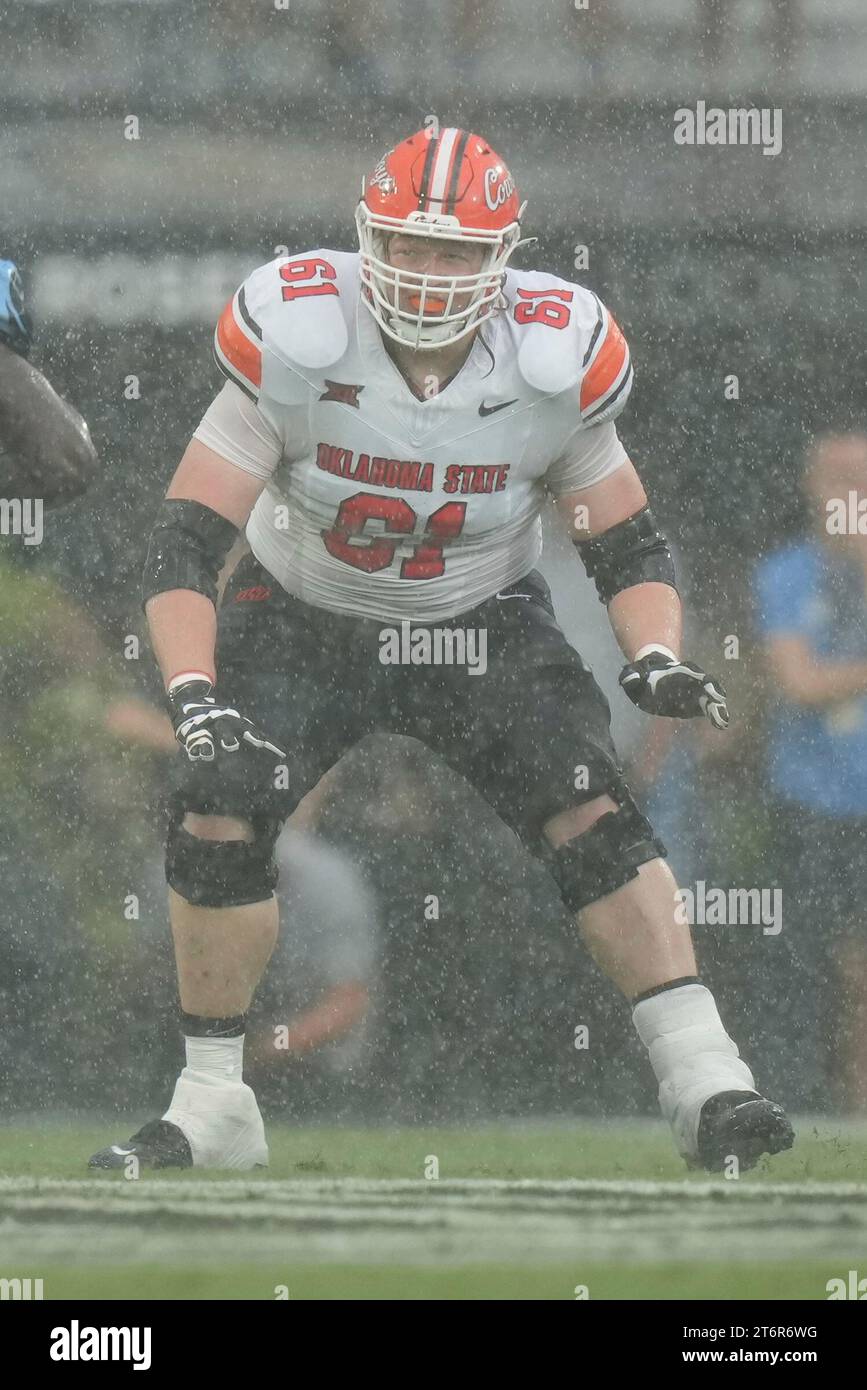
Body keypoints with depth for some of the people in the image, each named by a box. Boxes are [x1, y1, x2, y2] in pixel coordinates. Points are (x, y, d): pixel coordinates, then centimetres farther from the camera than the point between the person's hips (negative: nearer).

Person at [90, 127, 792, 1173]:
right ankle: (210, 1106, -2)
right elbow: (185, 538, -23)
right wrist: (196, 700, -36)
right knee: (217, 820, -18)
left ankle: (704, 1082, -19)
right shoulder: (295, 338, -25)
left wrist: (653, 658, -23)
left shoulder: (559, 361, -19)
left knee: (593, 815, -20)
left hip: (482, 625, 0)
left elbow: (627, 545, -4)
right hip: (302, 618, 0)